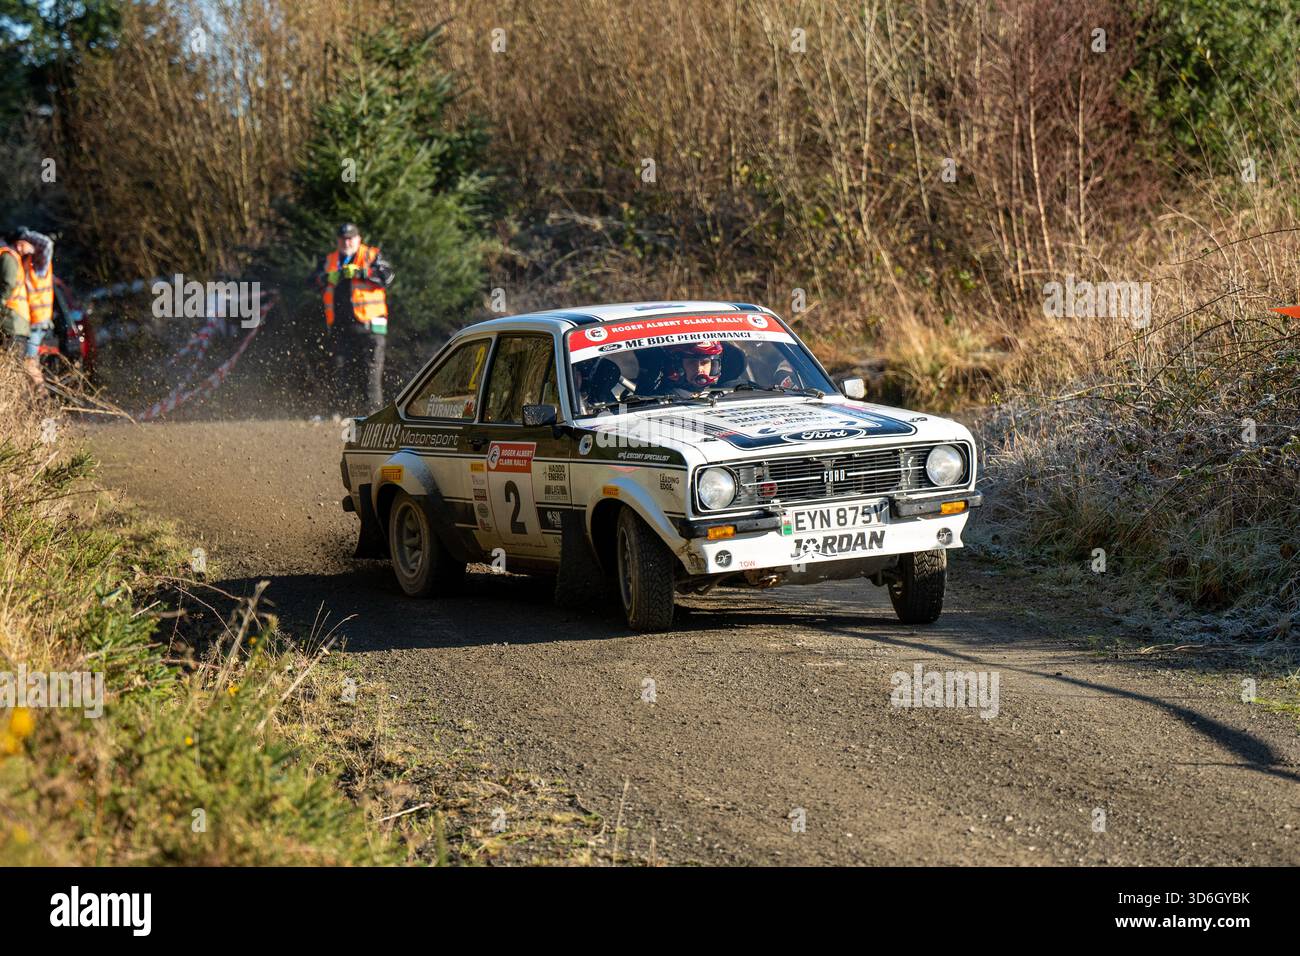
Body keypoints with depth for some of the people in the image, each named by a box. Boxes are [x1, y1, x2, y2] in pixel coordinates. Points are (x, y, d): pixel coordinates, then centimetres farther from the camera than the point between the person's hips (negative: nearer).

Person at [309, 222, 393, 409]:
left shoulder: (372, 256, 6)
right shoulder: (329, 261, 18)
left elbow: (387, 276, -10)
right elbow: (312, 281, 6)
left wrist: (360, 272, -21)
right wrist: (328, 278, -15)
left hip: (368, 325, -4)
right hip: (340, 327, 4)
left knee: (371, 370, -8)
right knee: (342, 372, 4)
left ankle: (375, 409, -6)